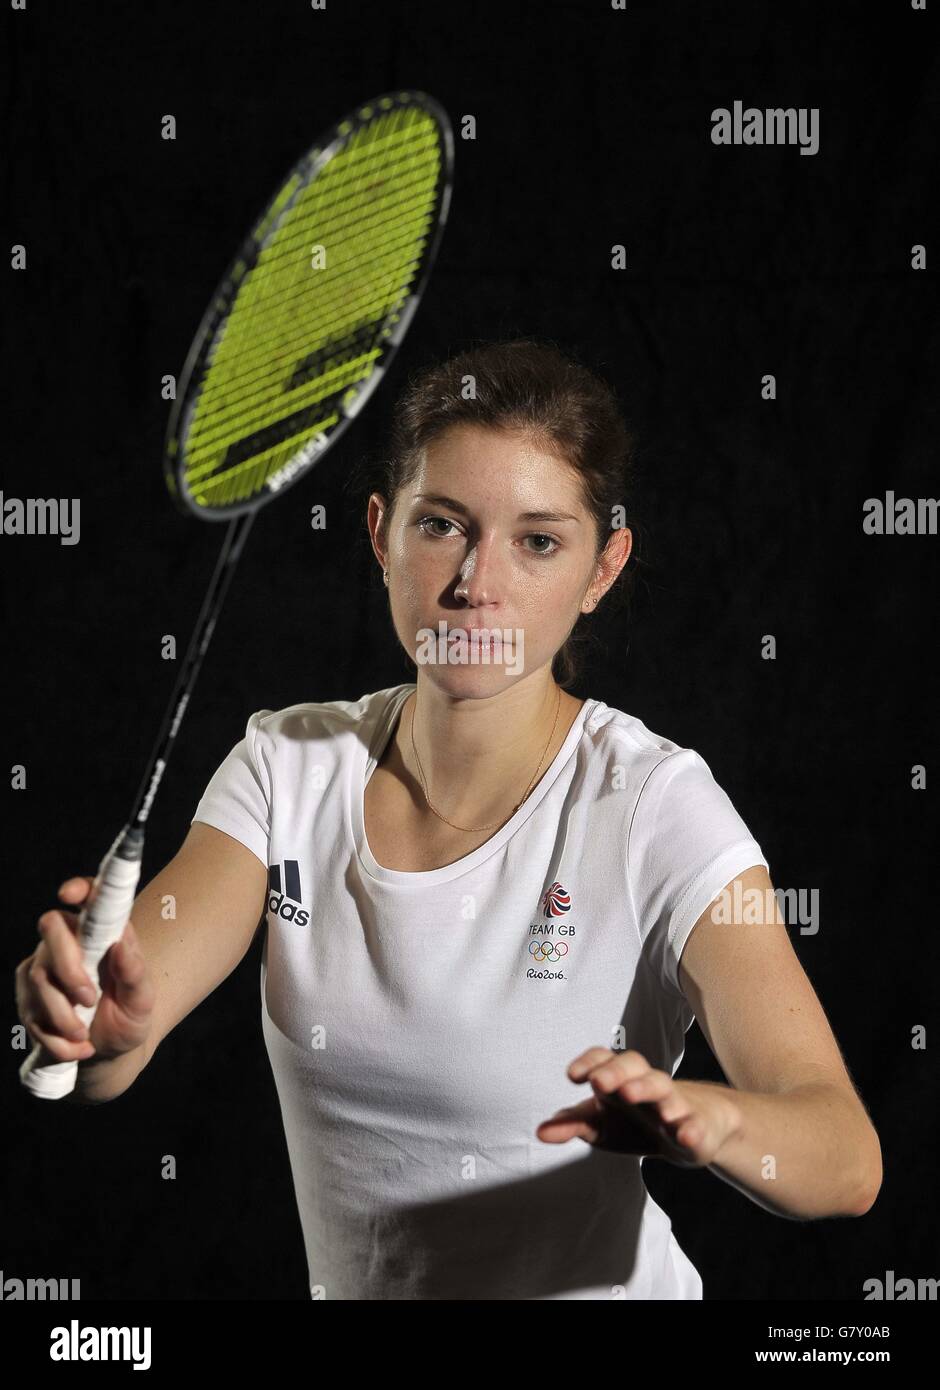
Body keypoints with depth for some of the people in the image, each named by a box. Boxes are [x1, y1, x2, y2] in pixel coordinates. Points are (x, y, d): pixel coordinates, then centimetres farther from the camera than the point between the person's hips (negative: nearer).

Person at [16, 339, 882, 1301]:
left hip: (590, 1285, -4)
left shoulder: (654, 805, -15)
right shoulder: (287, 765, -4)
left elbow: (848, 1162, -22)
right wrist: (109, 1028, -35)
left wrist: (703, 1118, -42)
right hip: (345, 1285, 5)